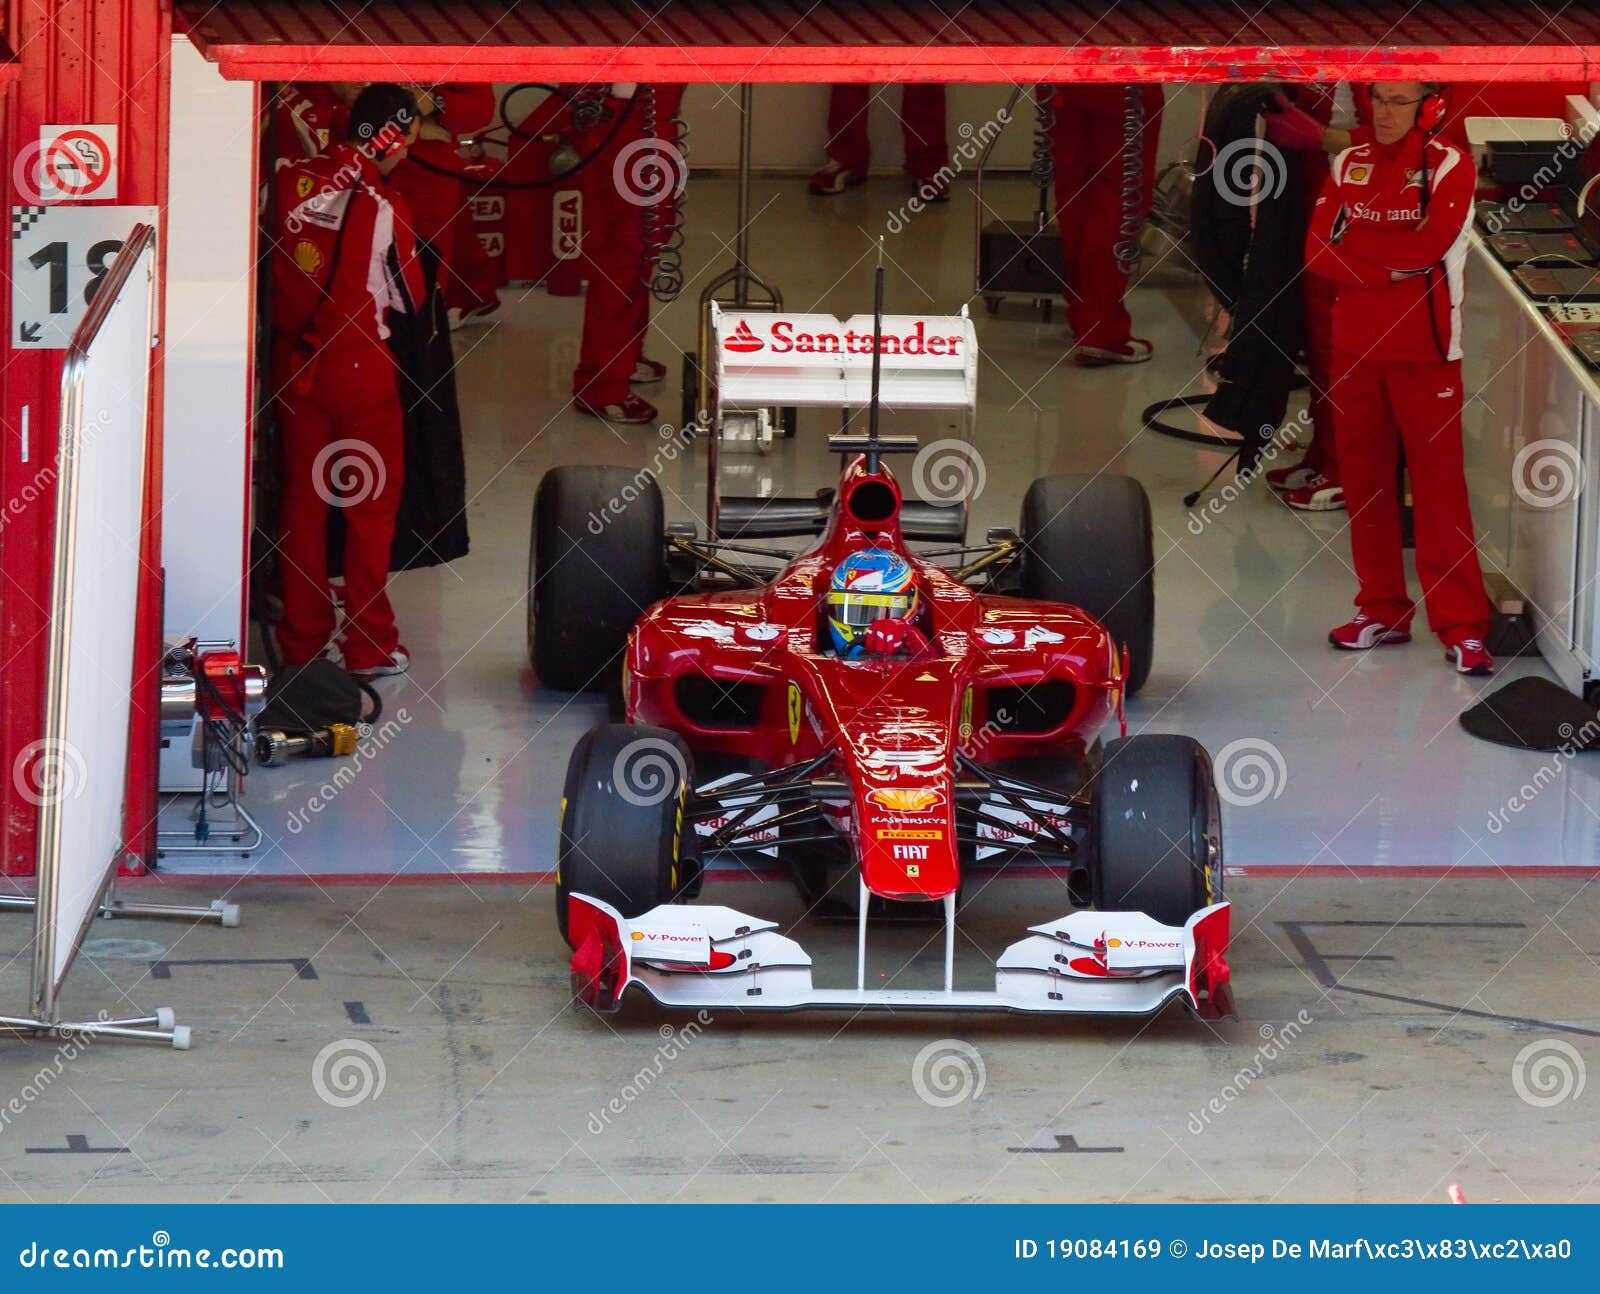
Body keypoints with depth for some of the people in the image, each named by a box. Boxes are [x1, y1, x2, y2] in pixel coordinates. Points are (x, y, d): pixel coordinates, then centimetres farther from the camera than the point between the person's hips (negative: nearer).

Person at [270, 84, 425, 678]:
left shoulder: (291, 183, -3)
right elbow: (408, 295, -3)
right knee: (372, 502, 7)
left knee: (301, 497, 12)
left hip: (293, 358, 4)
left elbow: (266, 269, 6)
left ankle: (301, 641, 17)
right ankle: (370, 646, 8)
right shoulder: (383, 205, -14)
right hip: (359, 363, -4)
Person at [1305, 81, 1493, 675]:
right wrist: (1389, 267, -16)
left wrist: (1352, 245, -9)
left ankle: (1462, 626, -5)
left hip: (1424, 350, -5)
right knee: (1364, 481, 10)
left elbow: (1429, 247, -20)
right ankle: (1383, 610, 22)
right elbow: (1316, 251, -3)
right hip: (1355, 345, 5)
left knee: (1439, 486, -7)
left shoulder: (1449, 167, -6)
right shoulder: (1349, 165, 7)